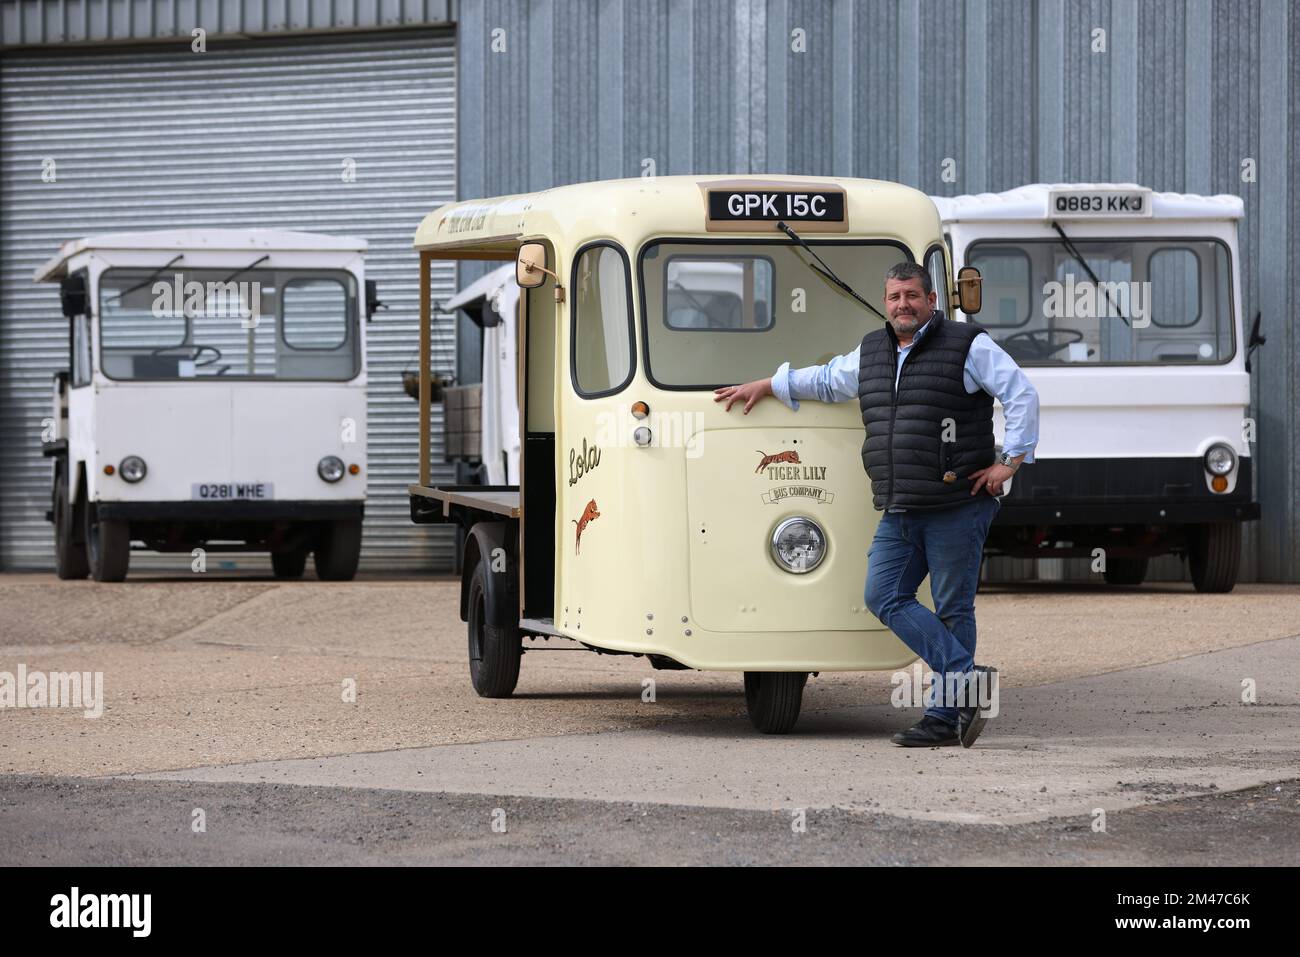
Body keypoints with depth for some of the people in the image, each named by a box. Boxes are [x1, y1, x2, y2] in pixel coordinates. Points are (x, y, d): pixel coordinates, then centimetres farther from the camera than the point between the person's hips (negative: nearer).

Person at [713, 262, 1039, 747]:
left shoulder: (968, 346, -4)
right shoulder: (871, 352, 15)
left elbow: (1022, 394, -7)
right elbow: (826, 380, 33)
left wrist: (1011, 459, -11)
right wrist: (766, 386, 36)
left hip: (956, 507, -7)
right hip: (899, 513, 7)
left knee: (952, 609, -1)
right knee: (886, 598, -3)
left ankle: (945, 714, 3)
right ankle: (967, 677, -3)